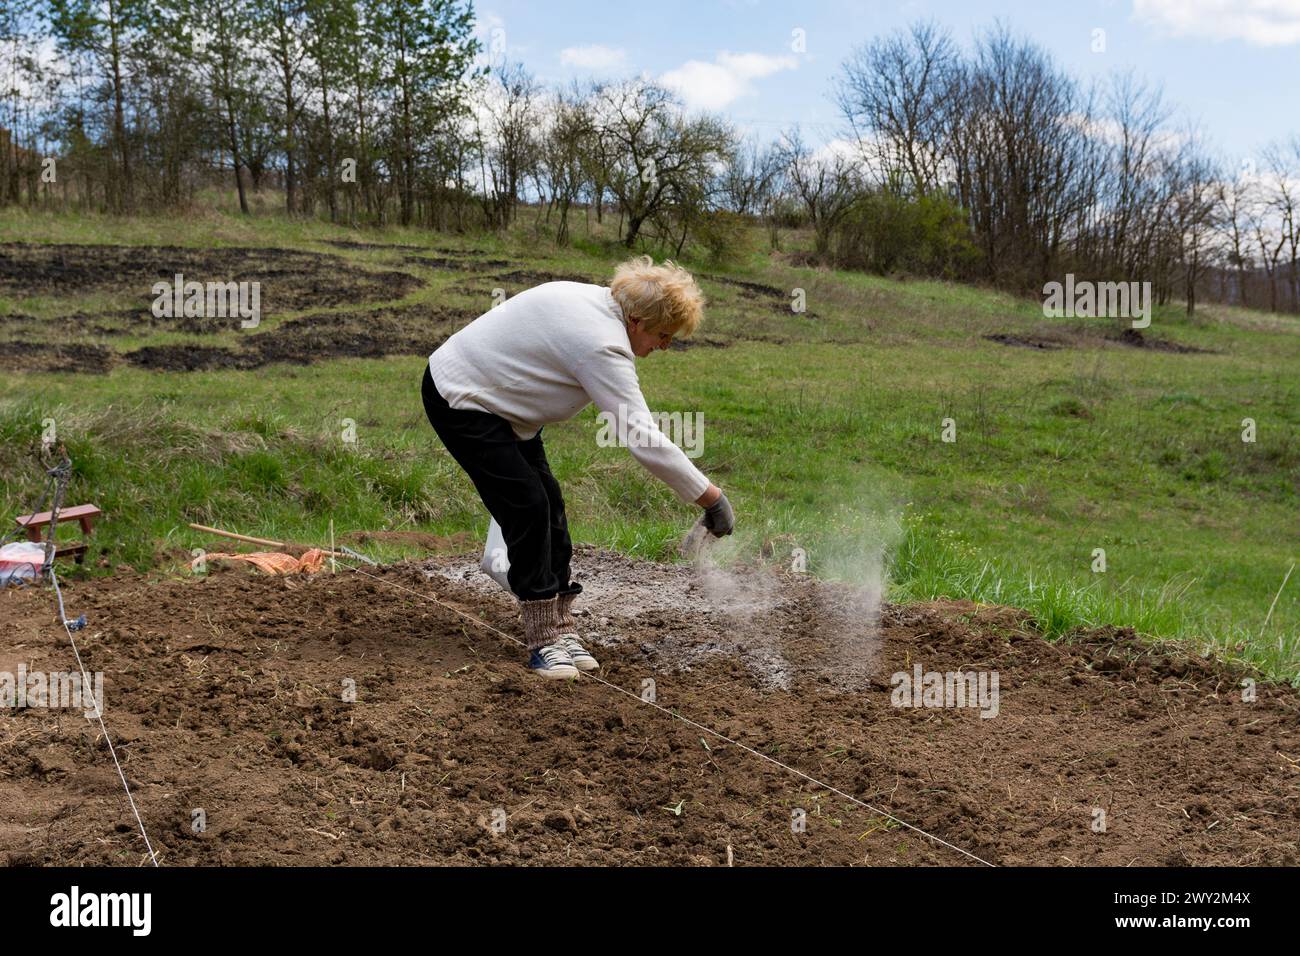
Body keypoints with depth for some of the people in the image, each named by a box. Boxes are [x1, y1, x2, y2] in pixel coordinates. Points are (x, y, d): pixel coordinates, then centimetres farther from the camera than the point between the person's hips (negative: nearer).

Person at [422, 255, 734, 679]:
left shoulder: (595, 301, 1)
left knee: (547, 502, 5)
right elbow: (642, 436, -33)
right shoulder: (602, 345, -30)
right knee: (528, 506, -16)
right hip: (457, 400, -10)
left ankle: (560, 626, 10)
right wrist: (710, 497, -29)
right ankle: (544, 640, -9)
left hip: (492, 397, 10)